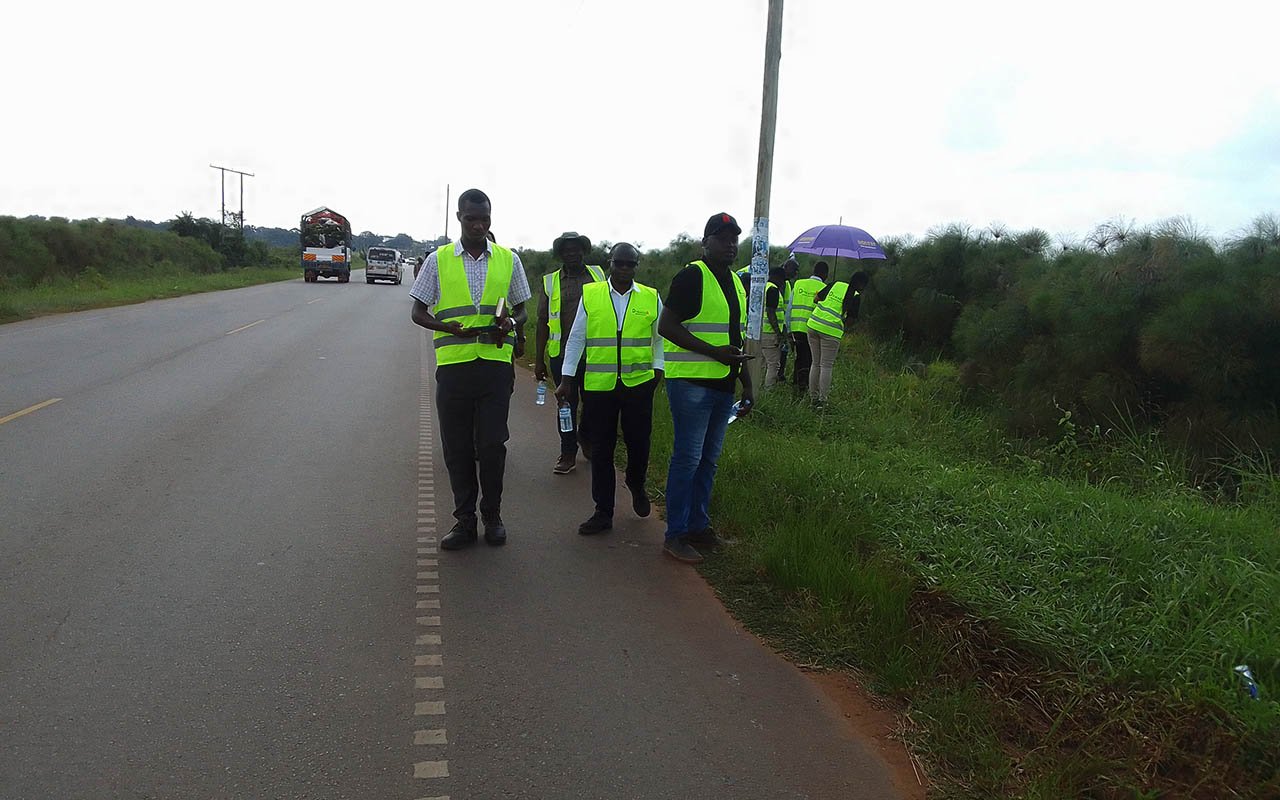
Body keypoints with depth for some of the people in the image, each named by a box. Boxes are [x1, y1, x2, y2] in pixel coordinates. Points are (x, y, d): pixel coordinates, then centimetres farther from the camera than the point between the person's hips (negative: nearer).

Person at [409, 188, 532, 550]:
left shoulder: (508, 260, 9)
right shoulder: (438, 260, 6)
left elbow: (521, 309, 17)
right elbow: (418, 312, 8)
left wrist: (511, 323, -7)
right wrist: (448, 327, -12)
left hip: (495, 363, 0)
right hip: (453, 365, 0)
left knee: (492, 445, 1)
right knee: (457, 447, 5)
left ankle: (492, 516, 18)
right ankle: (464, 521, 17)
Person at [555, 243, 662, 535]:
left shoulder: (651, 297, 5)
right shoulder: (590, 294, 3)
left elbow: (659, 337, 15)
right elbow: (576, 338, 6)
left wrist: (658, 368, 7)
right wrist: (566, 379, 4)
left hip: (639, 382, 0)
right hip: (598, 385, 0)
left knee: (638, 442, 6)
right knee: (601, 449, 6)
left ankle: (636, 486, 38)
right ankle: (603, 512, 16)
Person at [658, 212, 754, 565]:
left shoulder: (736, 283, 17)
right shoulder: (692, 277, -9)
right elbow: (666, 326, -15)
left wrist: (747, 383, 19)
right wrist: (714, 352, -21)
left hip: (723, 386, 8)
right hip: (691, 383, -8)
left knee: (708, 459, 13)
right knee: (688, 458, -6)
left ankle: (698, 525, 24)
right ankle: (675, 535, 2)